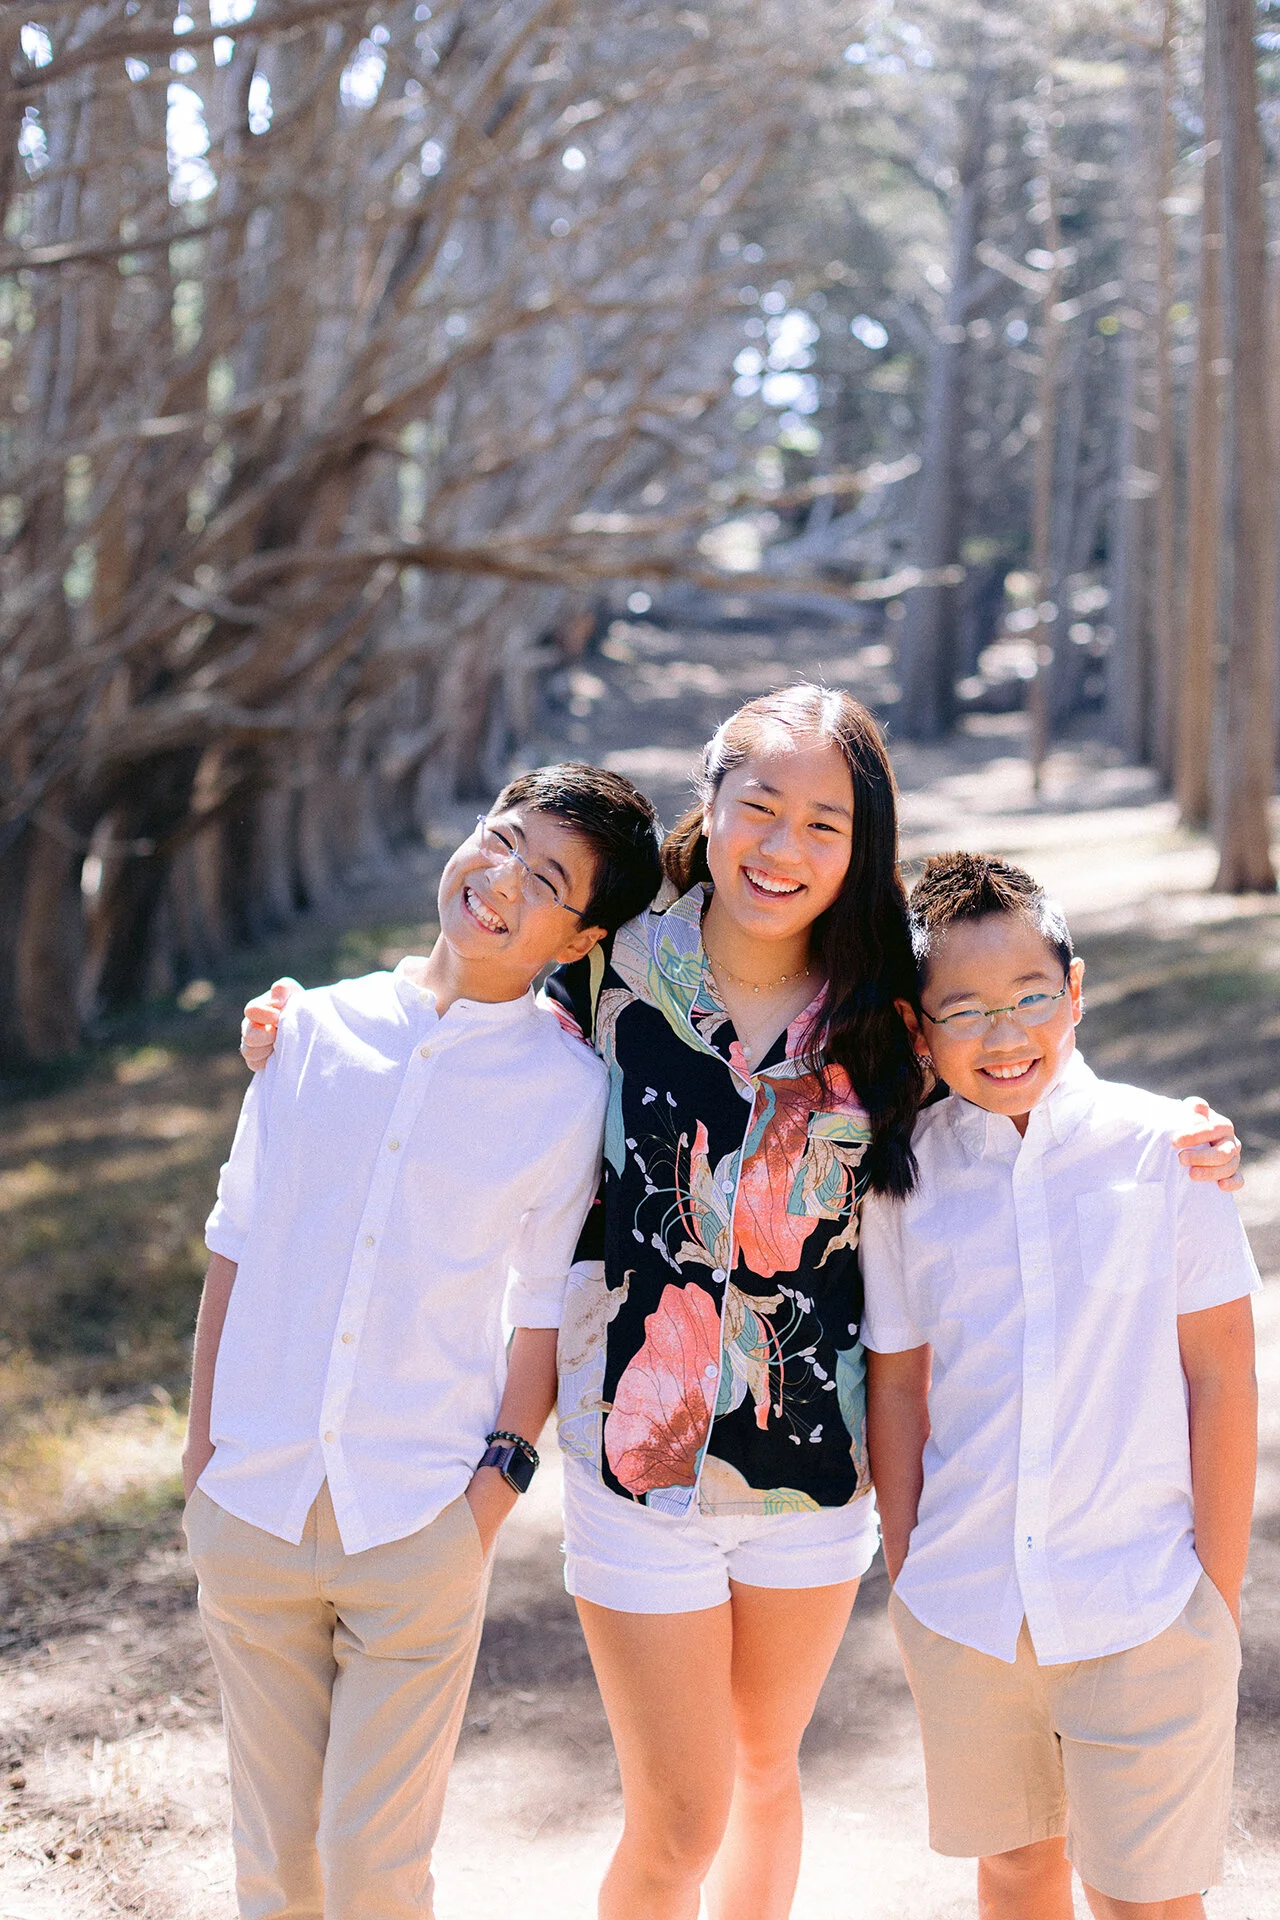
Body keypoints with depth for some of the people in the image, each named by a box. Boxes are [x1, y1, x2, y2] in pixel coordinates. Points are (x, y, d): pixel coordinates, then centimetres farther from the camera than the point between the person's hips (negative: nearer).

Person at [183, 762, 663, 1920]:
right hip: (252, 1507, 2)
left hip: (419, 1523, -2)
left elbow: (545, 1312, 2)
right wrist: (203, 1451, 6)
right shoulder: (318, 1027, 2)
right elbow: (235, 1249, 7)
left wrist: (499, 1480, -6)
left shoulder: (570, 1089, -5)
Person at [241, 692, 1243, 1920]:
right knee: (679, 1821, 4)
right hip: (640, 1452, -2)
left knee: (764, 1770, 22)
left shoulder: (881, 1013, -6)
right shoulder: (613, 969, -10)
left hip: (814, 1460, 2)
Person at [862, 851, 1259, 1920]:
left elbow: (1222, 1380, -4)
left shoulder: (1163, 1149, -8)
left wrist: (1220, 1596, -4)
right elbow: (898, 1388, 7)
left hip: (1144, 1610, -2)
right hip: (965, 1613, 3)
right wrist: (904, 1578, 8)